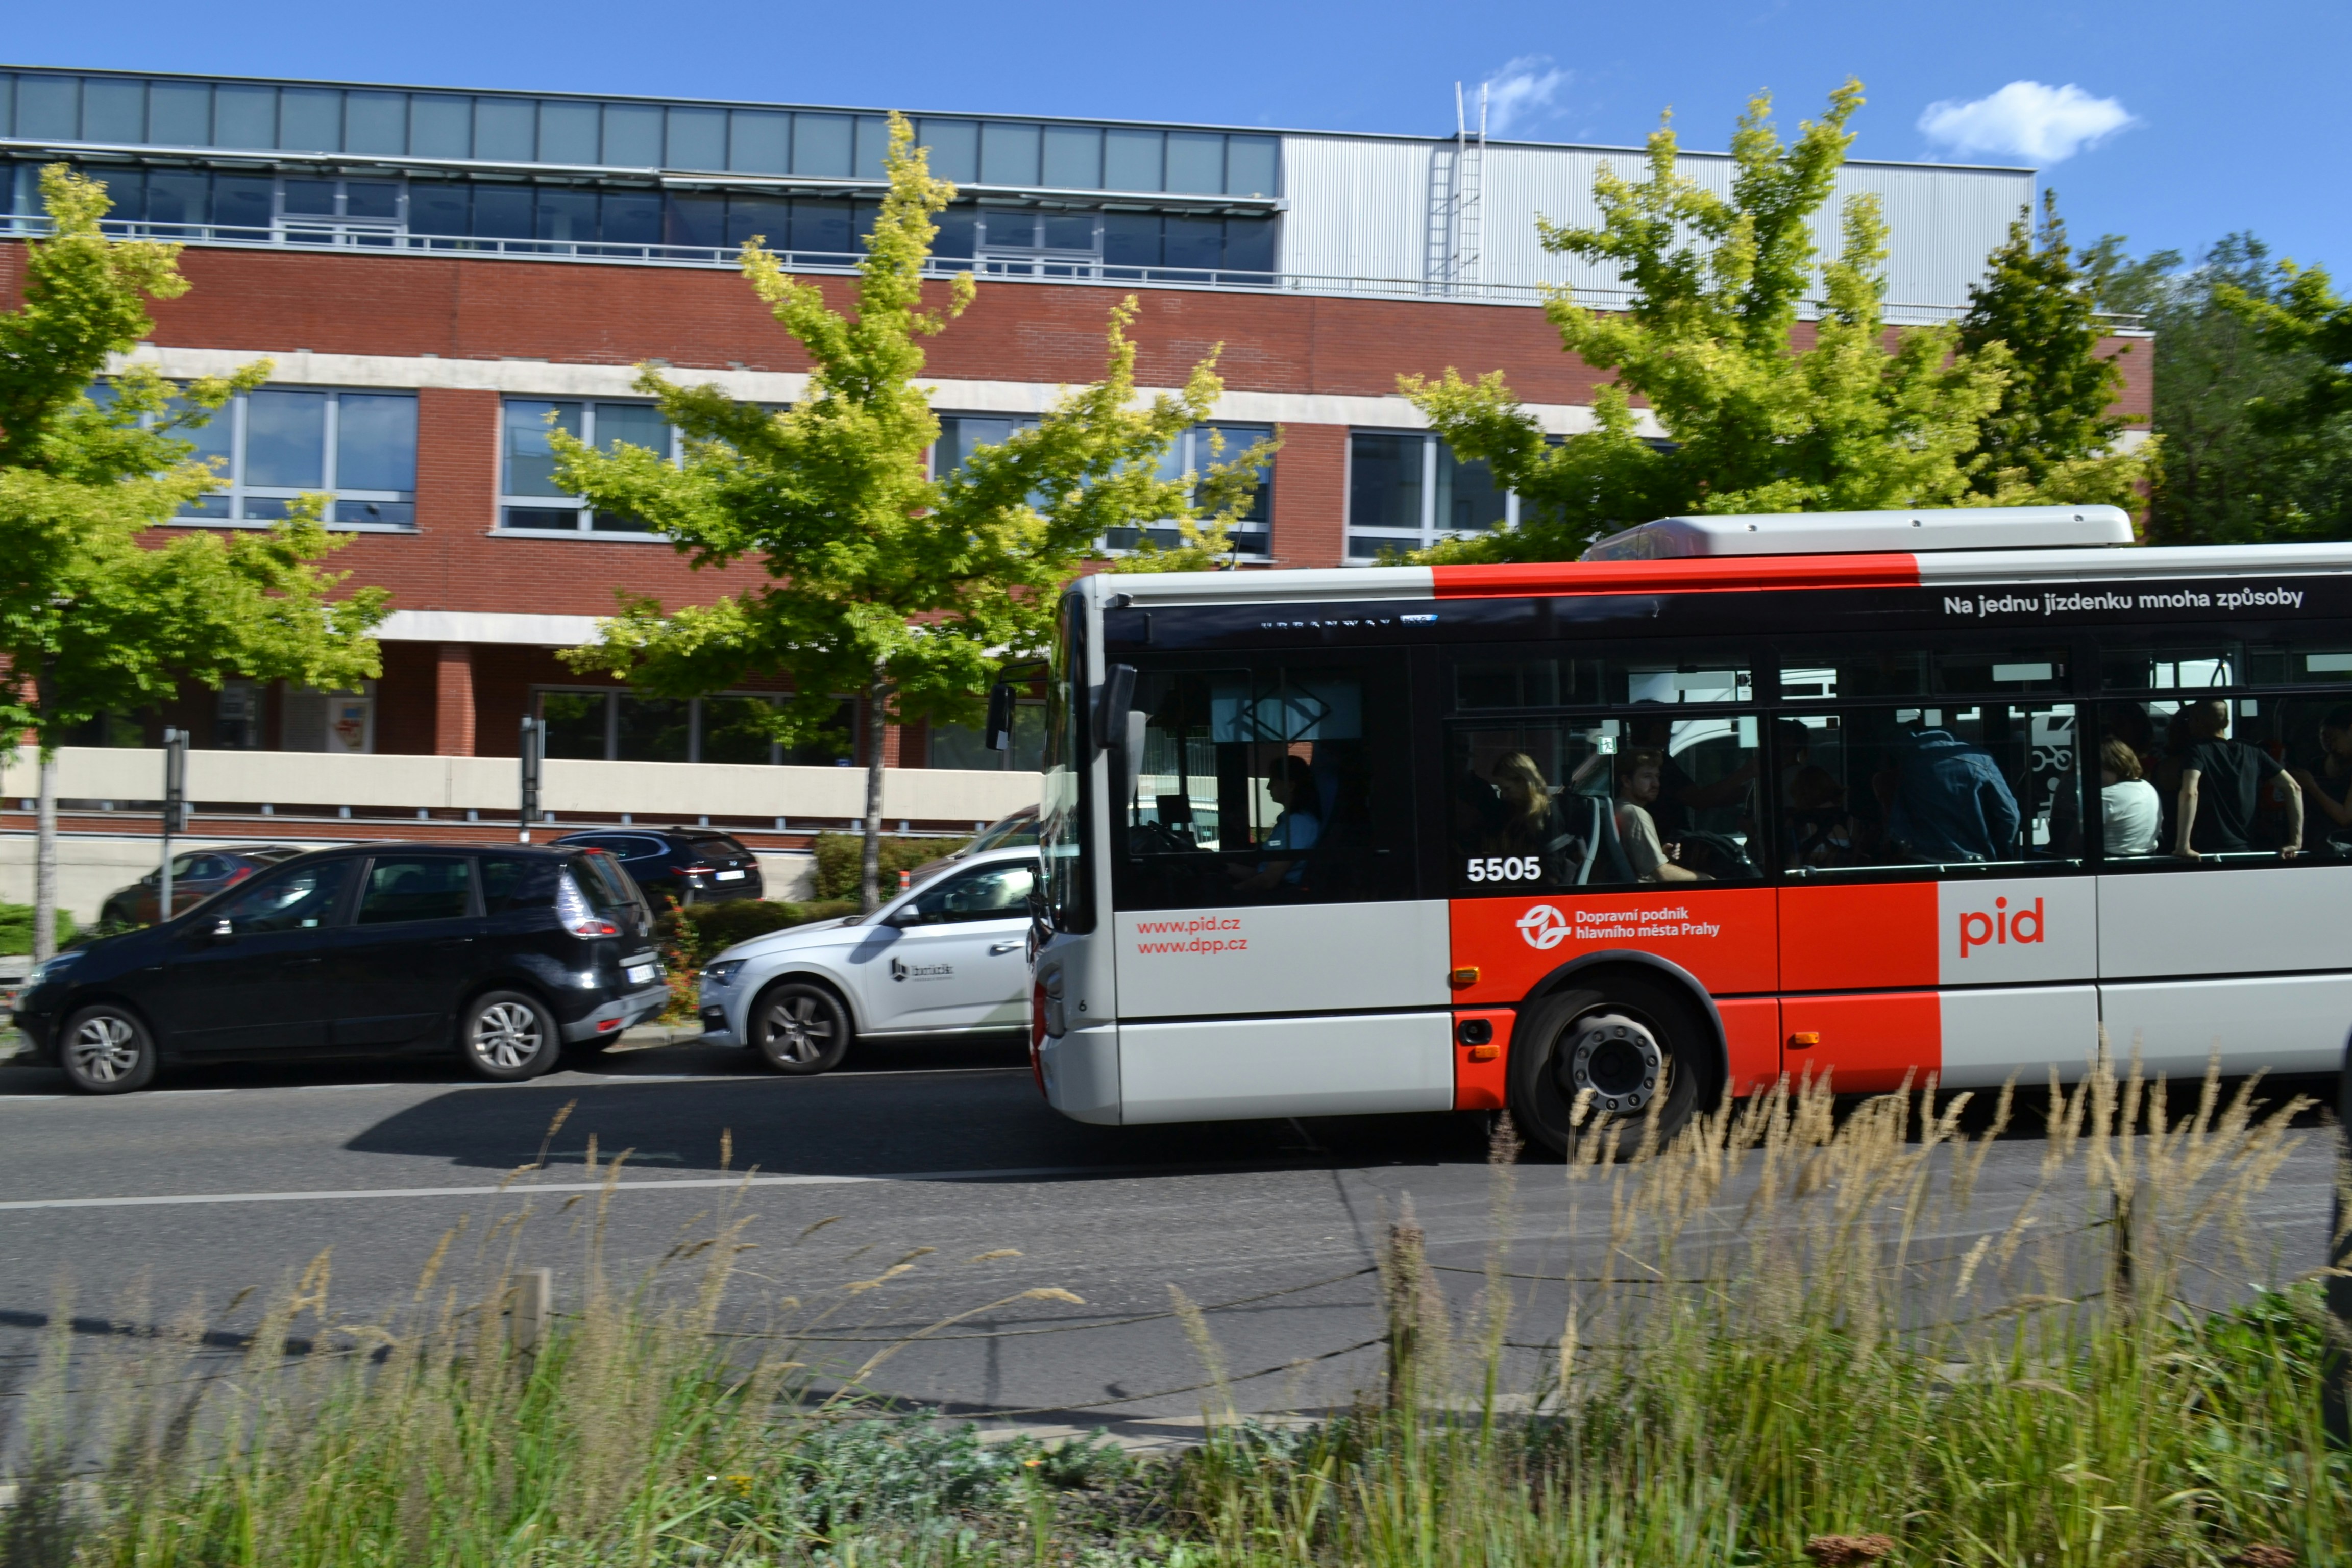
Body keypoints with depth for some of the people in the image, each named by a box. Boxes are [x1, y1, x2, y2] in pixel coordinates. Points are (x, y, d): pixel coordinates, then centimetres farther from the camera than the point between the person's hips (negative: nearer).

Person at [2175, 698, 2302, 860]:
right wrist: (2296, 841, 6)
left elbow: (2190, 793, -25)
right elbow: (2293, 788, 8)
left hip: (2205, 854, -5)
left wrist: (2183, 846, -26)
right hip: (2242, 852, 5)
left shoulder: (2197, 751, -6)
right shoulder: (2253, 753, 10)